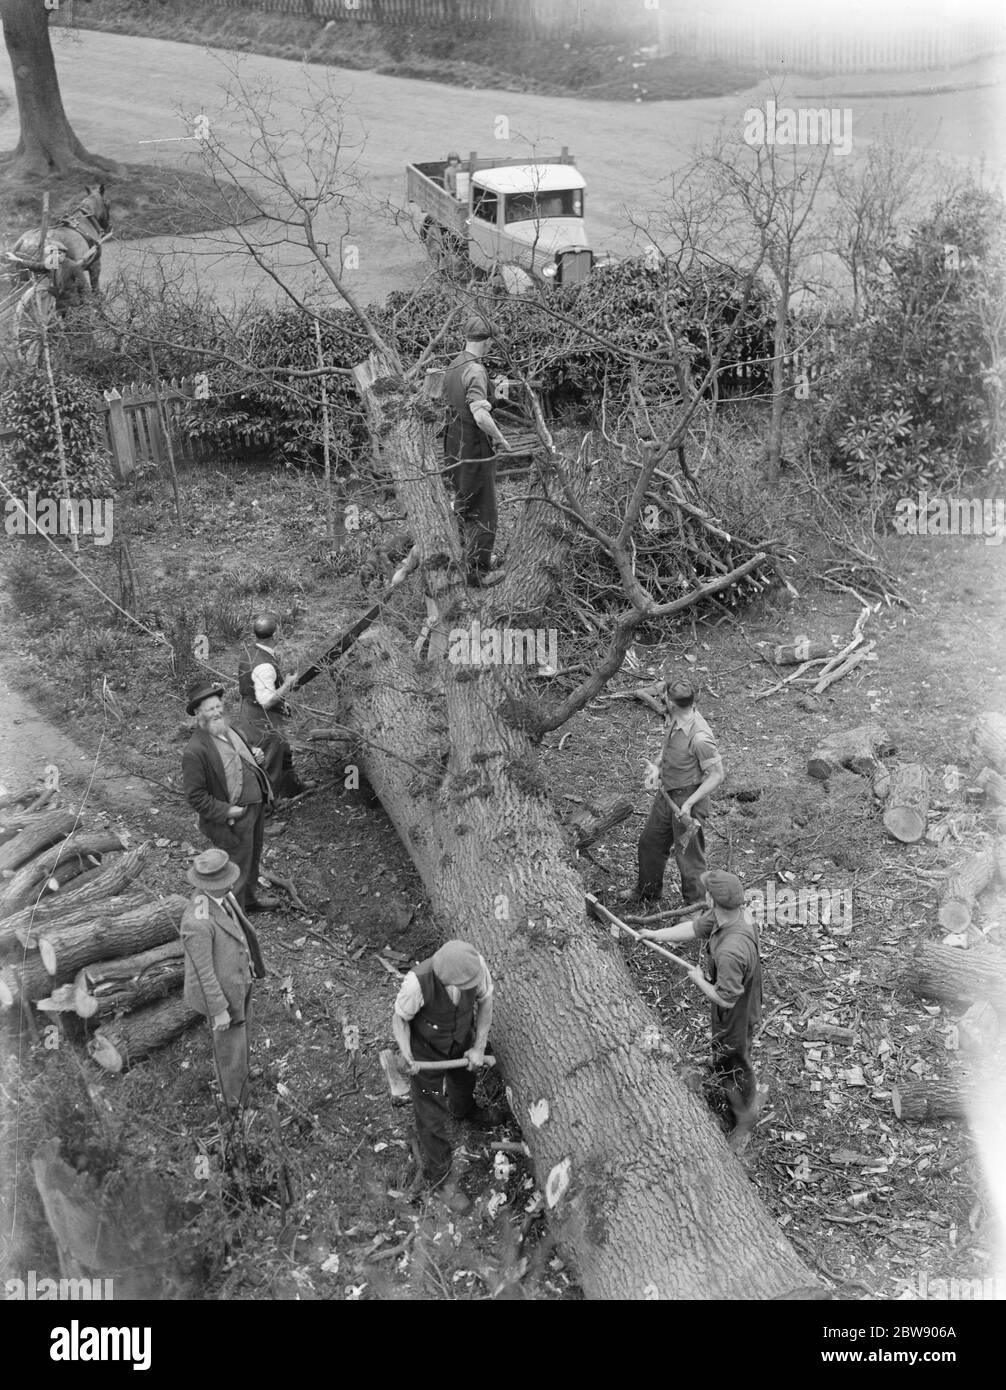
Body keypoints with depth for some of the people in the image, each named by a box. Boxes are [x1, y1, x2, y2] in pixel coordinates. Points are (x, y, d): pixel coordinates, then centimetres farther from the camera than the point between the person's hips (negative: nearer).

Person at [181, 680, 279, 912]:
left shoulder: (228, 731, 4)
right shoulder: (195, 751, -25)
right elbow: (195, 796, -22)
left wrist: (253, 758, 5)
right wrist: (226, 811, -23)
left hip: (254, 807, 9)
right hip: (233, 820, -9)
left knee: (253, 858, 28)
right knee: (237, 870, 7)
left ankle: (250, 897, 52)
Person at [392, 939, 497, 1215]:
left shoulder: (476, 964, -33)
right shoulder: (418, 982, -43)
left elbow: (485, 1001, -10)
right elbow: (399, 1018, -21)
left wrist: (479, 1047, -13)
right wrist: (406, 1057, -35)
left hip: (462, 1040, 4)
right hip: (427, 1050, -4)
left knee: (465, 1081, 34)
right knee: (433, 1116, 9)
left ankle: (464, 1110, 70)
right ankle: (439, 1177, 34)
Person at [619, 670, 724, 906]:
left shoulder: (700, 738, -32)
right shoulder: (674, 720, -6)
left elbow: (716, 775, -24)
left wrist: (689, 804, -25)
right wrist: (658, 766, 6)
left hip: (688, 798, -9)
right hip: (666, 794, 9)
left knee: (688, 856, 6)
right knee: (650, 842, 25)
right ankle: (647, 891, 48)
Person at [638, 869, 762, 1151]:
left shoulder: (730, 951, -45)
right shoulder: (737, 912, -18)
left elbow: (725, 999, -33)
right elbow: (695, 927, -2)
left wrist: (699, 980, -17)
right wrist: (656, 934, 3)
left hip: (735, 1015, -9)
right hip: (744, 1003, 9)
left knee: (732, 1067, 16)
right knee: (727, 1059, 34)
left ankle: (745, 1122, 41)